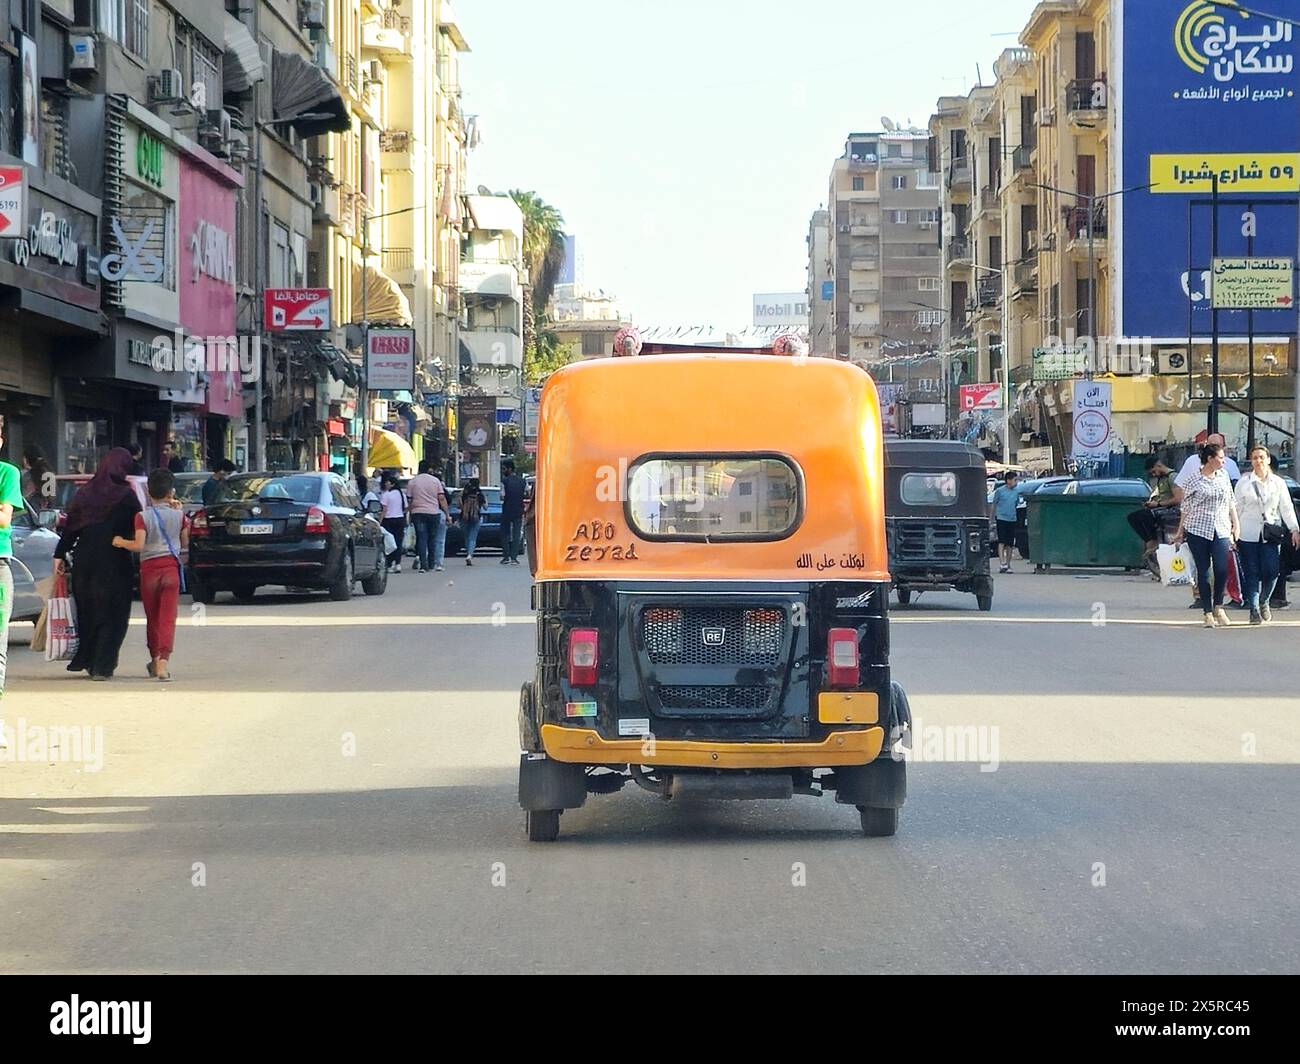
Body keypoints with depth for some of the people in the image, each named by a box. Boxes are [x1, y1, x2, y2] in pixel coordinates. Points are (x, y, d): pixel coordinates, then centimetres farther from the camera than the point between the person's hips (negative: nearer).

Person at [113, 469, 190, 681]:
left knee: (152, 618, 15)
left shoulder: (143, 516, -6)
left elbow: (138, 545, -16)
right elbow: (185, 544, 10)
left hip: (149, 569, 0)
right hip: (171, 567, 0)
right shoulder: (179, 515, 0)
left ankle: (155, 659, 26)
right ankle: (164, 660, -19)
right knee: (168, 617, -5)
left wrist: (120, 542, 3)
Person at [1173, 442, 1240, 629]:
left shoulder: (1223, 476, 12)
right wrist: (1180, 533, 5)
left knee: (1222, 570, -9)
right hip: (1197, 530, -3)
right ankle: (1208, 613, 6)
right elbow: (1186, 508, 4)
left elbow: (1231, 502, 18)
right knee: (1203, 572, 1)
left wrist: (1236, 524, 13)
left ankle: (1218, 607, 10)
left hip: (1221, 531, 3)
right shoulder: (1193, 480, -1)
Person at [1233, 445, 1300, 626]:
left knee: (1272, 571, -8)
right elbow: (1237, 508, 6)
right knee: (1252, 573, -3)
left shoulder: (1278, 483, 8)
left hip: (1271, 534, 1)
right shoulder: (1244, 483, 3)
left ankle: (1264, 602, 17)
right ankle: (1254, 610, 4)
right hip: (1249, 534, -1)